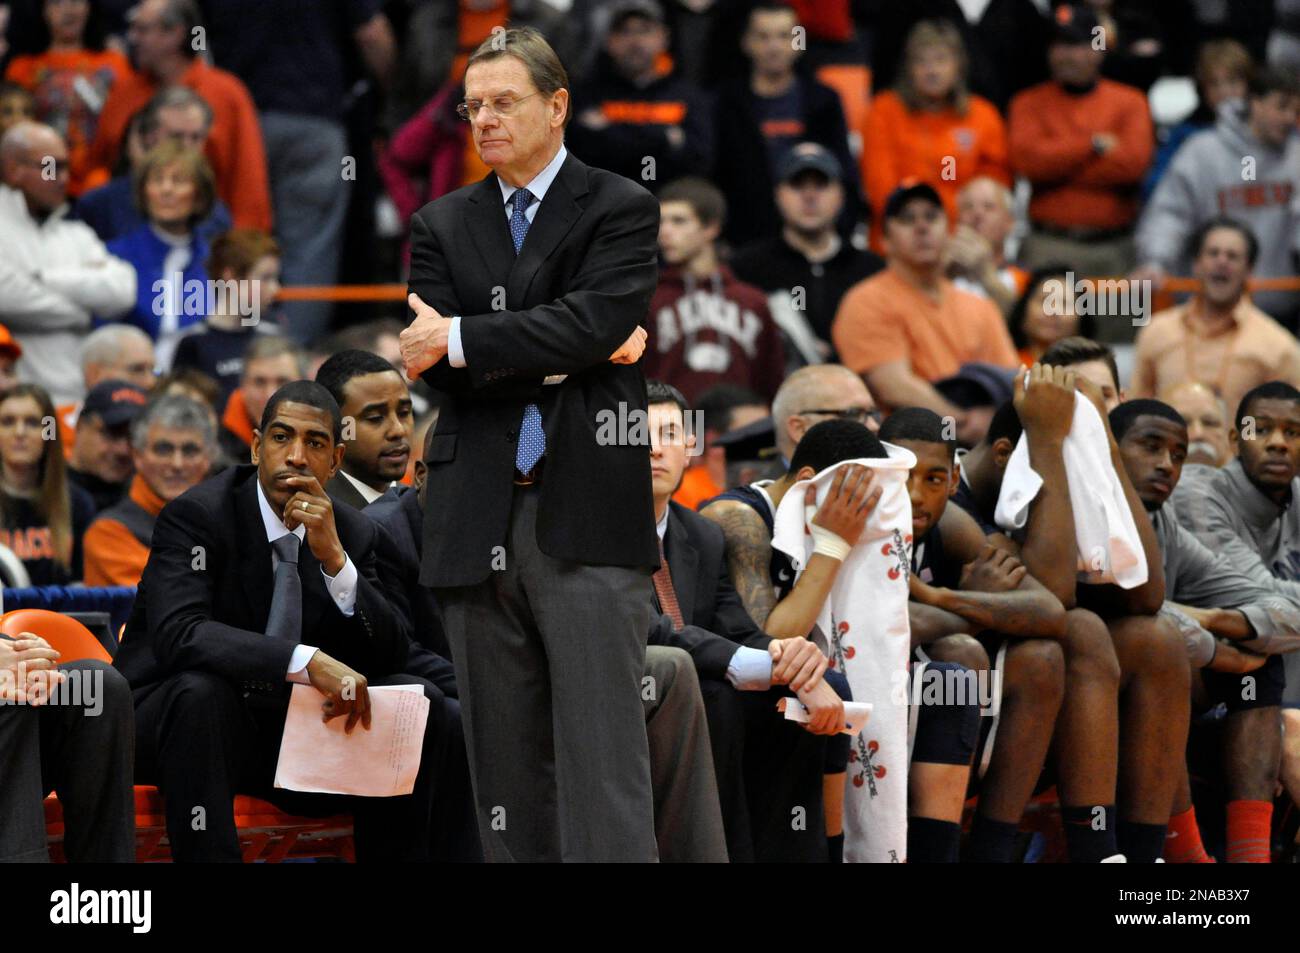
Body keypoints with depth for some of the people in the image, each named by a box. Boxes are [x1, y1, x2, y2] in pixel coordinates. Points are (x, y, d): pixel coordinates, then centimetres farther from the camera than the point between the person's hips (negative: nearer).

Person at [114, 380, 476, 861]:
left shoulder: (352, 534, 2)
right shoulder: (194, 514, -14)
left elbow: (390, 656, -6)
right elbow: (176, 633, -30)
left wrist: (334, 558, -21)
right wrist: (308, 661, -39)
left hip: (289, 731, 5)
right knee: (201, 690, -38)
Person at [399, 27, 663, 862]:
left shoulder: (620, 209, 5)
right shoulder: (442, 224, 15)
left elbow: (596, 323, -12)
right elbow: (437, 369, 2)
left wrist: (460, 341, -9)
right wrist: (569, 356, -8)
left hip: (587, 516, -4)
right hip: (478, 522, 4)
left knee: (602, 759, -8)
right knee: (505, 763, 6)